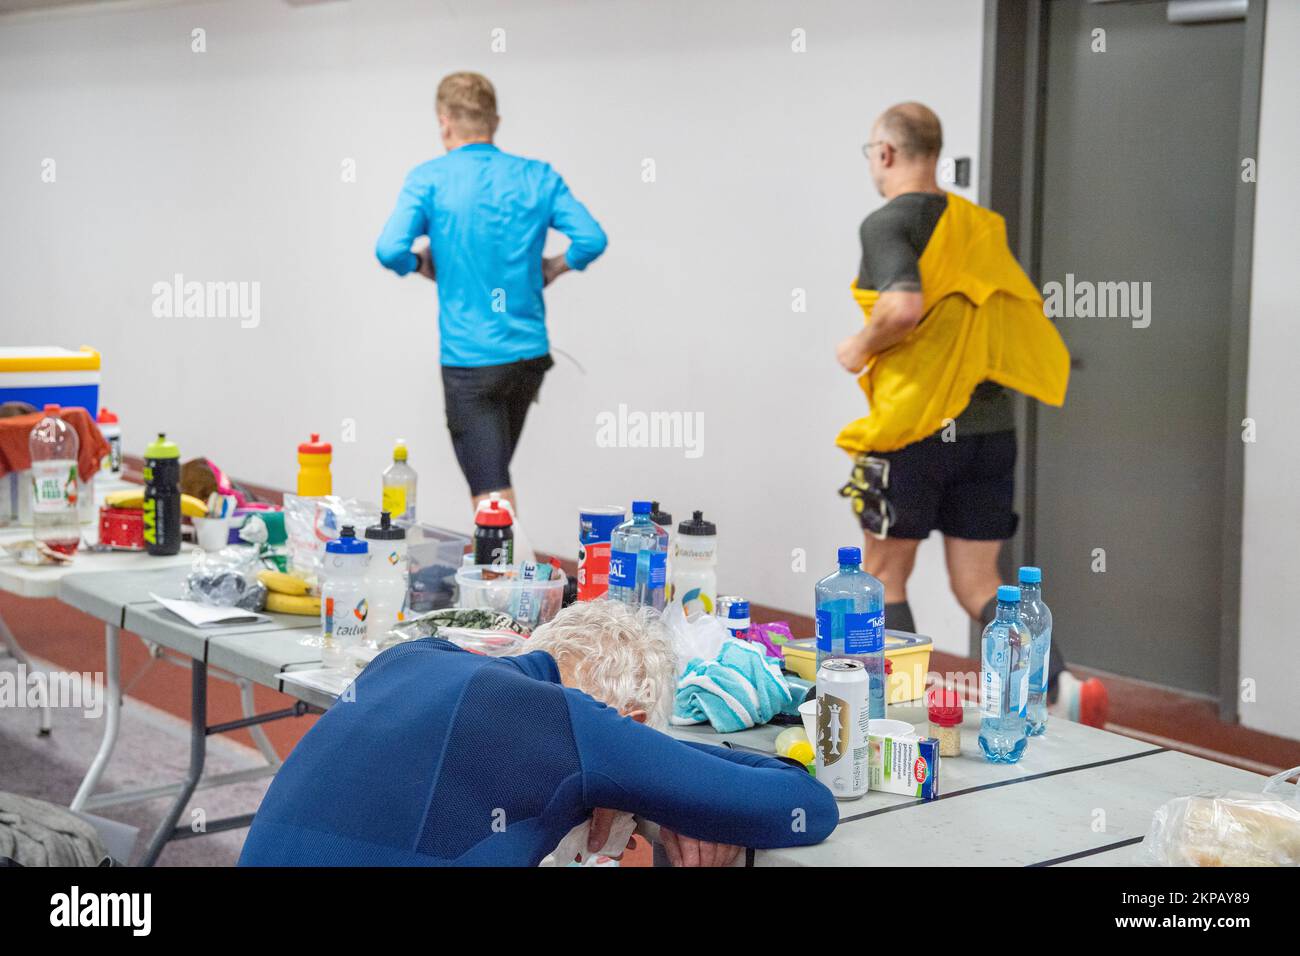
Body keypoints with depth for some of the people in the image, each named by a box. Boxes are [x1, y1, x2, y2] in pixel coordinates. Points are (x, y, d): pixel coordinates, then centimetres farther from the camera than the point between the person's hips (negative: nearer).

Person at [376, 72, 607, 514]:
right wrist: (548, 269, 10)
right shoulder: (538, 177, 3)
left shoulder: (428, 179, -5)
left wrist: (425, 263, 4)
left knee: (492, 493, -4)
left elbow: (391, 250, -17)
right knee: (495, 473, 23)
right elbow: (591, 239, -7)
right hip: (531, 352, 5)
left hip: (469, 357, -4)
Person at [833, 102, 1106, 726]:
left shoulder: (888, 222, -8)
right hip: (990, 428, 6)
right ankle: (1060, 687, -10)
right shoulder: (978, 225, 14)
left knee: (884, 580, 10)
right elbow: (1027, 319, 17)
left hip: (914, 428, -6)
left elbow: (903, 304, -26)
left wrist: (861, 348, -8)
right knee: (978, 586, 10)